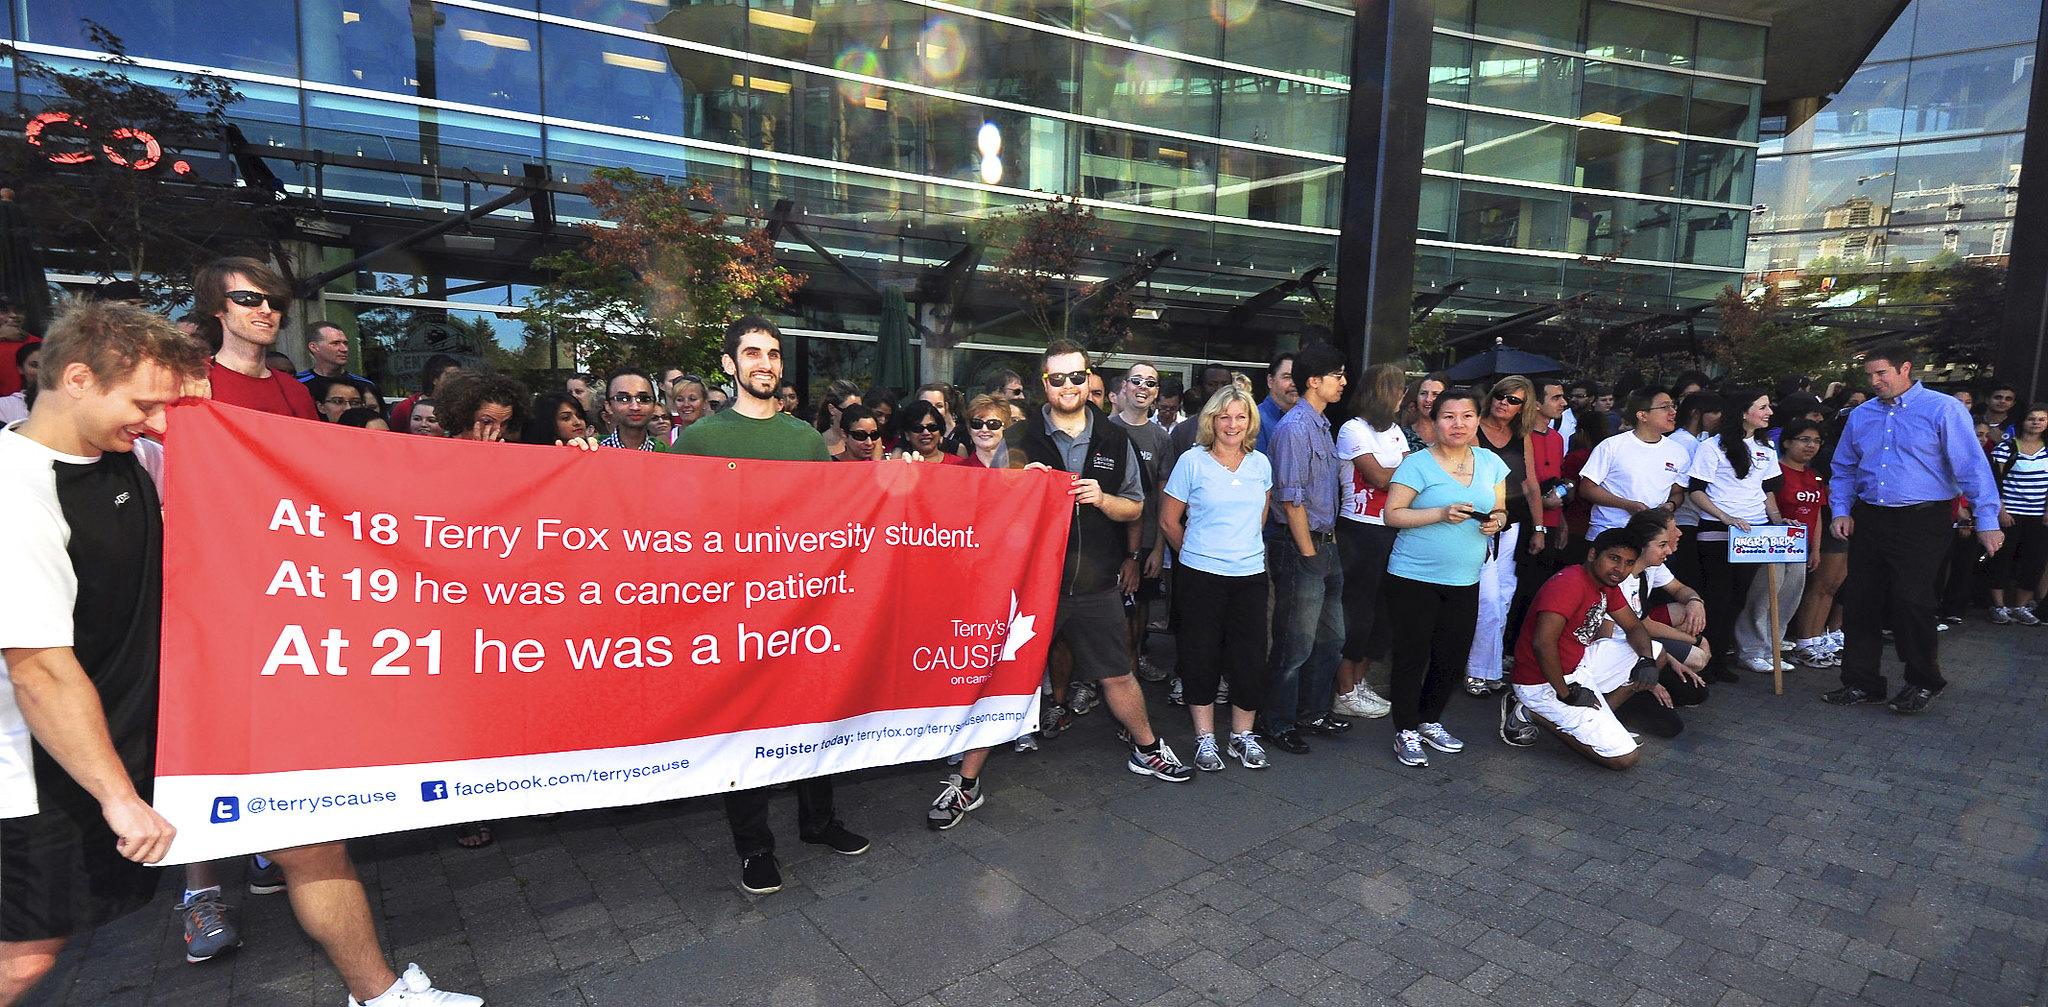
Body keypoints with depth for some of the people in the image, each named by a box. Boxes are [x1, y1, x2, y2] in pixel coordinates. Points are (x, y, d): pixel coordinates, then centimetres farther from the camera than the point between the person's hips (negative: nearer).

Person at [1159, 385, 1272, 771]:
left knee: (1250, 656, 6)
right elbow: (1168, 522, 1)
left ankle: (1243, 735, 23)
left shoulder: (1261, 463, 7)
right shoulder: (1192, 461, -5)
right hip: (1200, 576, -3)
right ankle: (1205, 737, 20)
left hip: (1250, 575, 3)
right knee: (1202, 655, 5)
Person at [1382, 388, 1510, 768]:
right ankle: (1406, 732, 17)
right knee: (1412, 656, 2)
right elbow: (1393, 514, -12)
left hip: (1464, 581, 5)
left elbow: (1500, 511, 16)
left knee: (1453, 657, 12)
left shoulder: (1491, 463, 8)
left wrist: (1496, 520, -7)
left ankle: (1430, 721, 33)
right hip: (1414, 578, -5)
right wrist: (1441, 513, -22)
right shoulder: (1418, 463, -9)